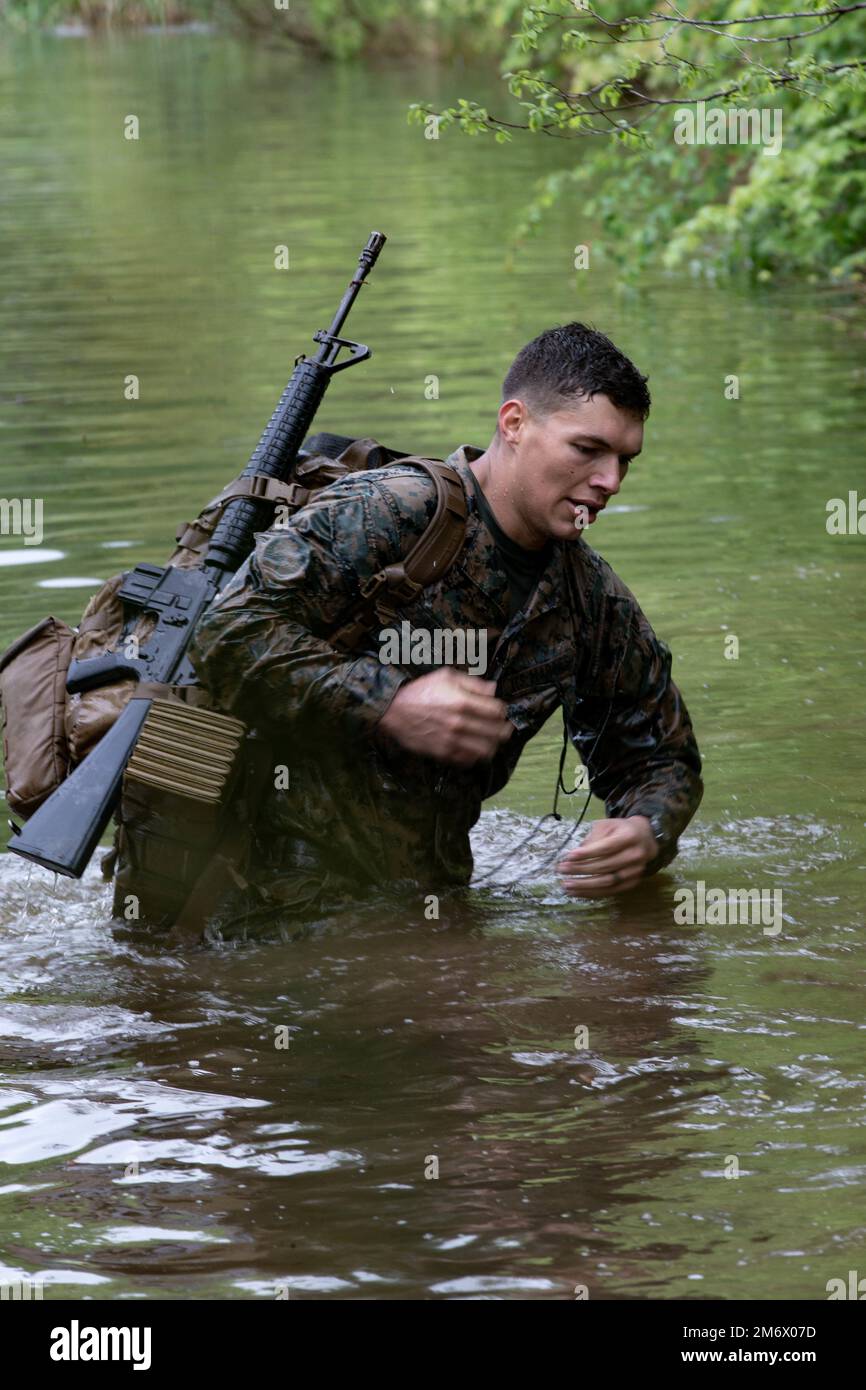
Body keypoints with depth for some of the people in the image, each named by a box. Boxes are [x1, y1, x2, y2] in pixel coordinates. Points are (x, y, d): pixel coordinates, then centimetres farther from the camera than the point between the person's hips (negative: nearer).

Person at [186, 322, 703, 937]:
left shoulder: (597, 603, 8)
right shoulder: (386, 514, -13)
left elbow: (664, 761, 19)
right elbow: (231, 635, -20)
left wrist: (646, 835, -6)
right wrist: (388, 706, -23)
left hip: (431, 888, 6)